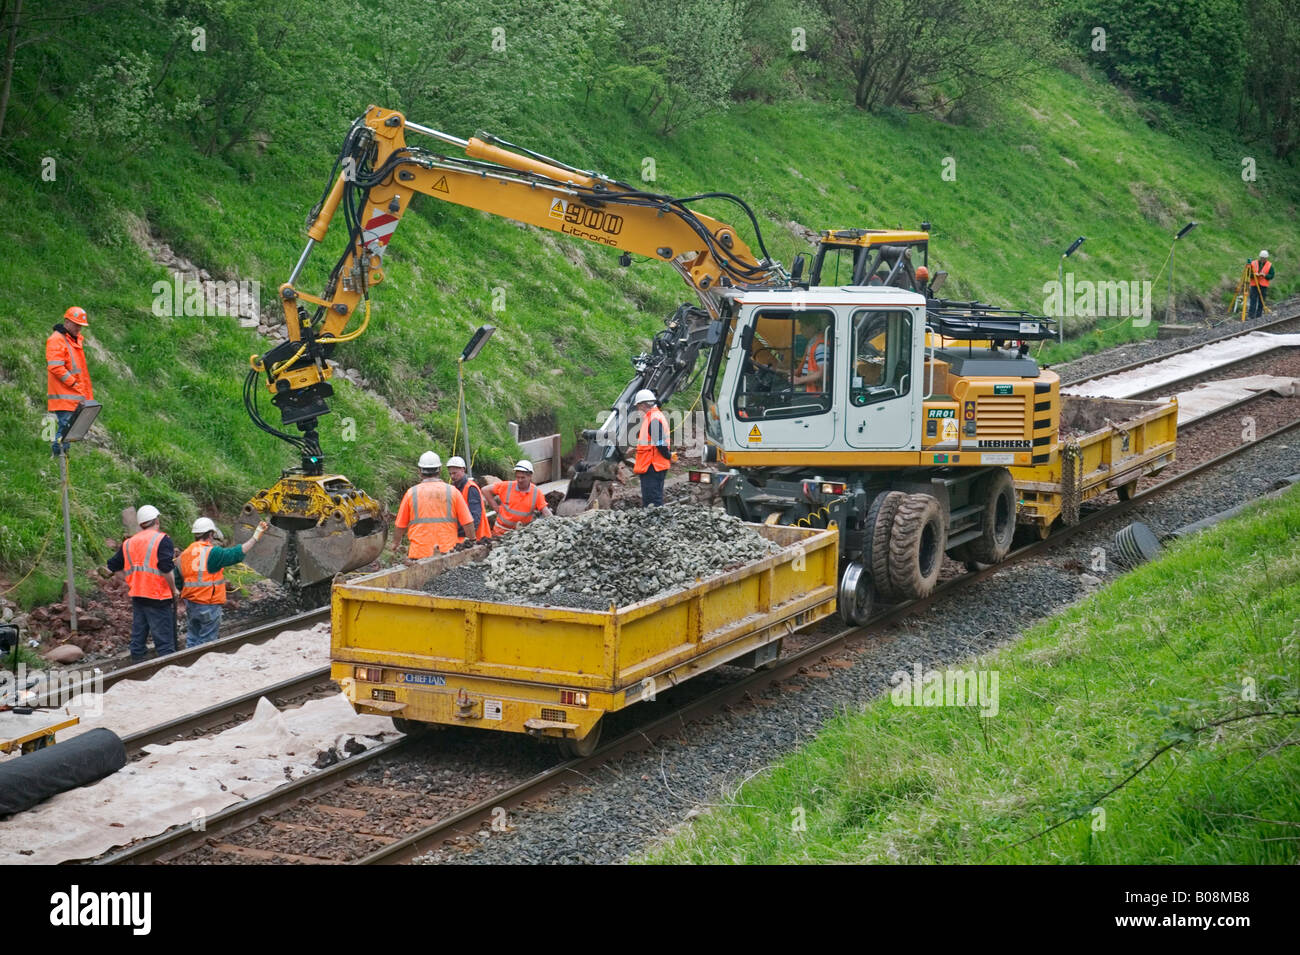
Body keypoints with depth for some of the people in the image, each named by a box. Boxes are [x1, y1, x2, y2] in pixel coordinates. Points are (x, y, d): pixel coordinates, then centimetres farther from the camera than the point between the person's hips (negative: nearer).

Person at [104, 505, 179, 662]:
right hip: (157, 596, -6)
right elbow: (166, 568, -19)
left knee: (138, 635, 14)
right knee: (164, 639, -4)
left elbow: (112, 568, 16)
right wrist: (174, 589, -6)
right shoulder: (162, 540, -9)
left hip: (137, 596, 6)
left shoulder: (129, 543, 11)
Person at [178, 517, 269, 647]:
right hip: (208, 605, -7)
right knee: (206, 641, 1)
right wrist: (257, 536, -10)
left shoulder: (184, 554, 6)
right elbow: (238, 553, -16)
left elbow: (178, 582, 10)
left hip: (190, 604, 7)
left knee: (192, 637, 16)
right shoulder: (212, 552, -16)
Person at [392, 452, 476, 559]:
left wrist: (396, 543, 28)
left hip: (420, 554, 0)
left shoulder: (411, 493, 4)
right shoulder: (452, 491, 3)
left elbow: (400, 525, 11)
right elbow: (467, 523, 1)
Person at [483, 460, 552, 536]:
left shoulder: (536, 492, -5)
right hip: (503, 529, 0)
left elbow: (545, 511, -4)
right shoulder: (507, 486, -8)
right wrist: (496, 508, -5)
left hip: (523, 531, 1)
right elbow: (485, 490, -1)